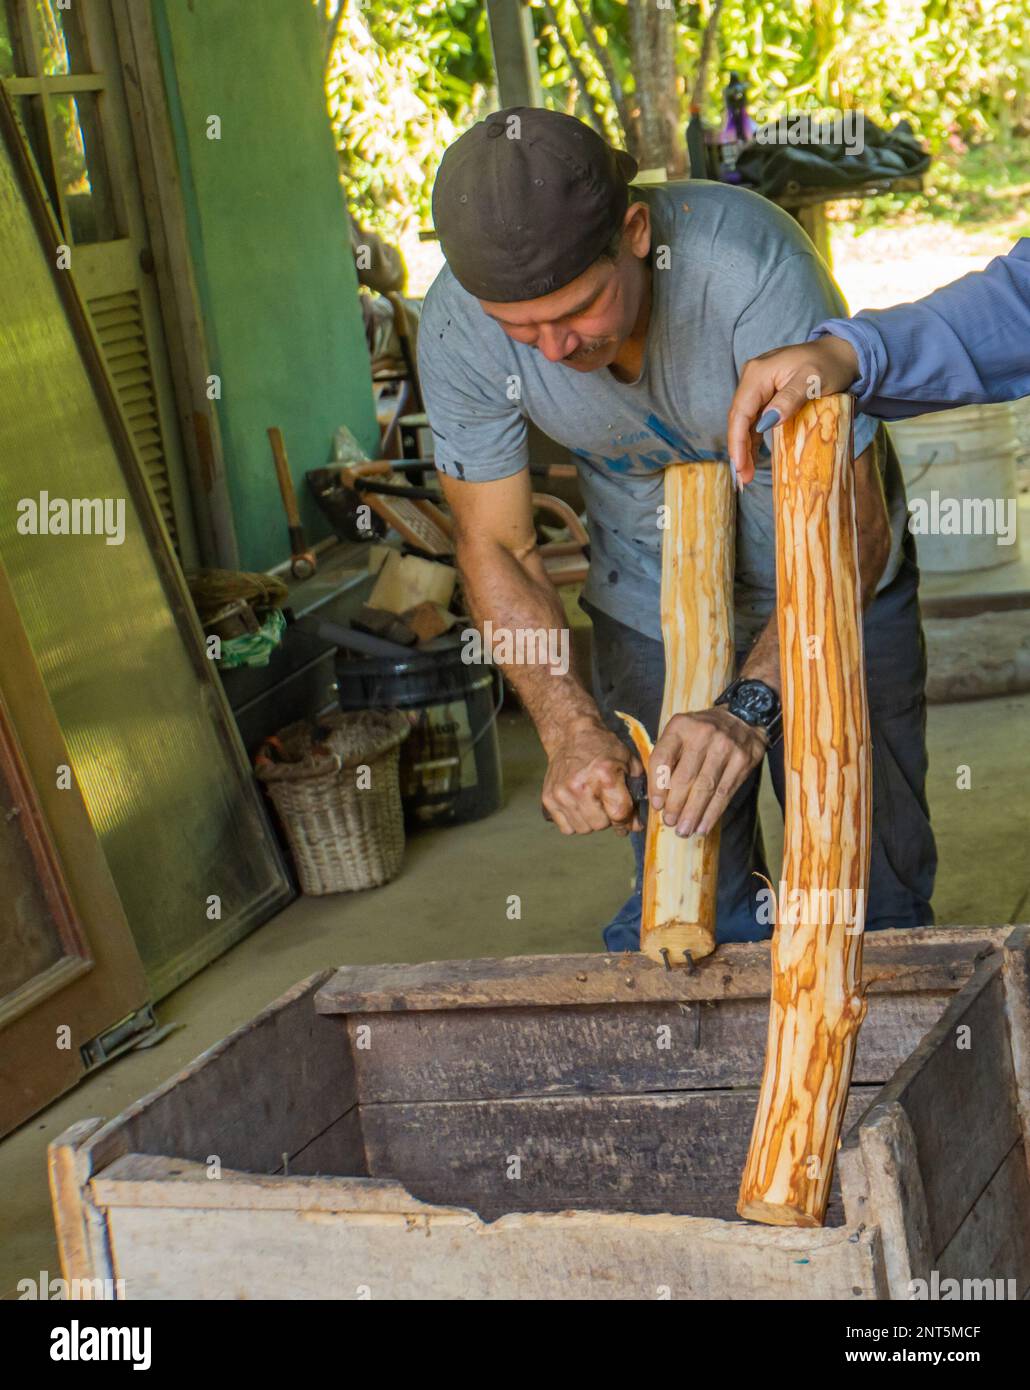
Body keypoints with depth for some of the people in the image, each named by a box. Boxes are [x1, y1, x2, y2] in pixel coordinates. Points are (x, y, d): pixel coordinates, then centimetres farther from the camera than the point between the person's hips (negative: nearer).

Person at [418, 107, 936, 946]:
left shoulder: (751, 263, -35)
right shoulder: (459, 327, -24)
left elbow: (851, 525, -31)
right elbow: (495, 548, -13)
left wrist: (751, 704, -43)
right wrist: (570, 729, -27)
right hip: (651, 602, 2)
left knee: (871, 902, 2)